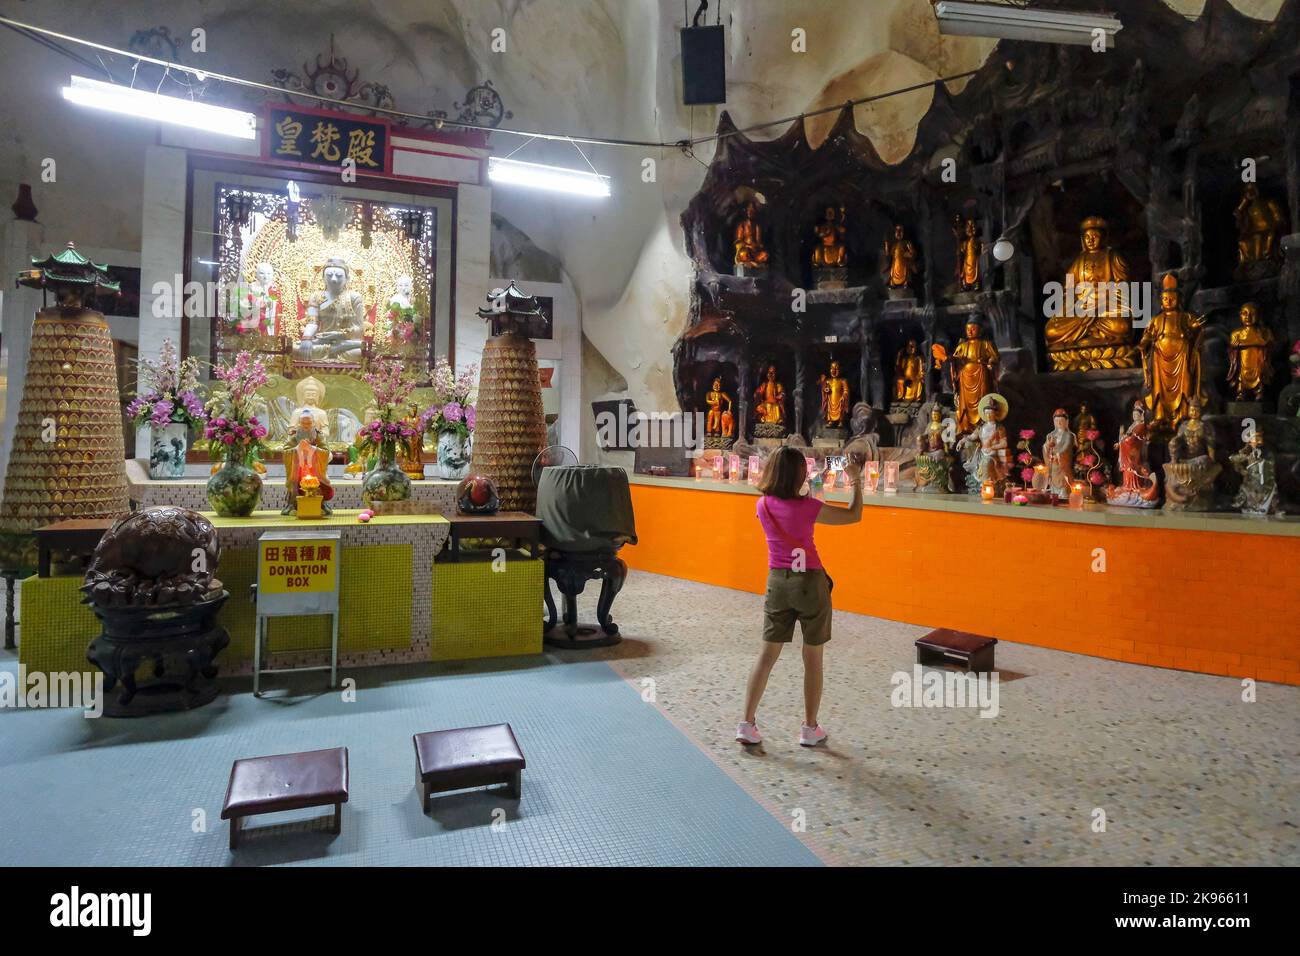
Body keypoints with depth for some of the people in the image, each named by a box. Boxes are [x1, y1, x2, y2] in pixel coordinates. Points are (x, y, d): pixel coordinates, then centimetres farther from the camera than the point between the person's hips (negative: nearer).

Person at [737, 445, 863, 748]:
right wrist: (856, 481, 7)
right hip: (809, 582, -4)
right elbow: (854, 516, -4)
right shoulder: (807, 506, -16)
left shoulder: (763, 505, -3)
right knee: (813, 660, 10)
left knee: (767, 656, 11)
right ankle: (810, 729, 20)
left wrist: (806, 491, 24)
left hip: (777, 582, 4)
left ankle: (747, 724, 12)